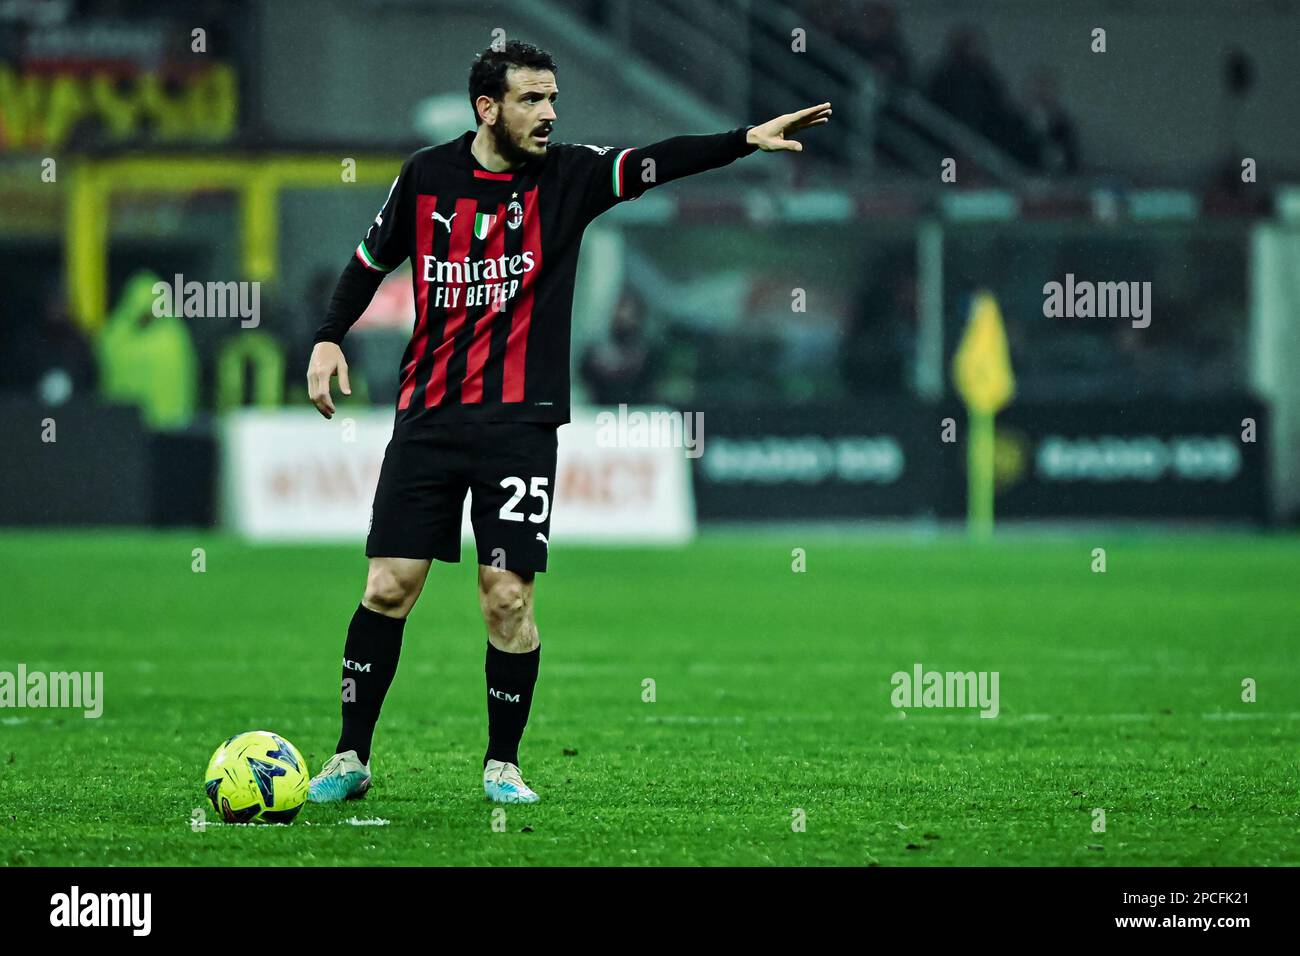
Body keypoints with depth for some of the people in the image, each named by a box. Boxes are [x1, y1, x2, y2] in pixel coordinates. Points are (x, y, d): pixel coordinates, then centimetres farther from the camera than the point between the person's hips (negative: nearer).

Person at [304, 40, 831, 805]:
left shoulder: (568, 177, -1)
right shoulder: (428, 176, 2)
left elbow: (657, 164, -14)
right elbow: (375, 257, 16)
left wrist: (747, 140, -27)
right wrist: (331, 338, 7)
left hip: (519, 424, -1)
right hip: (428, 416, 1)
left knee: (508, 598, -5)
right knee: (389, 588, -1)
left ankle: (504, 764, 10)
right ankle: (352, 757, 10)